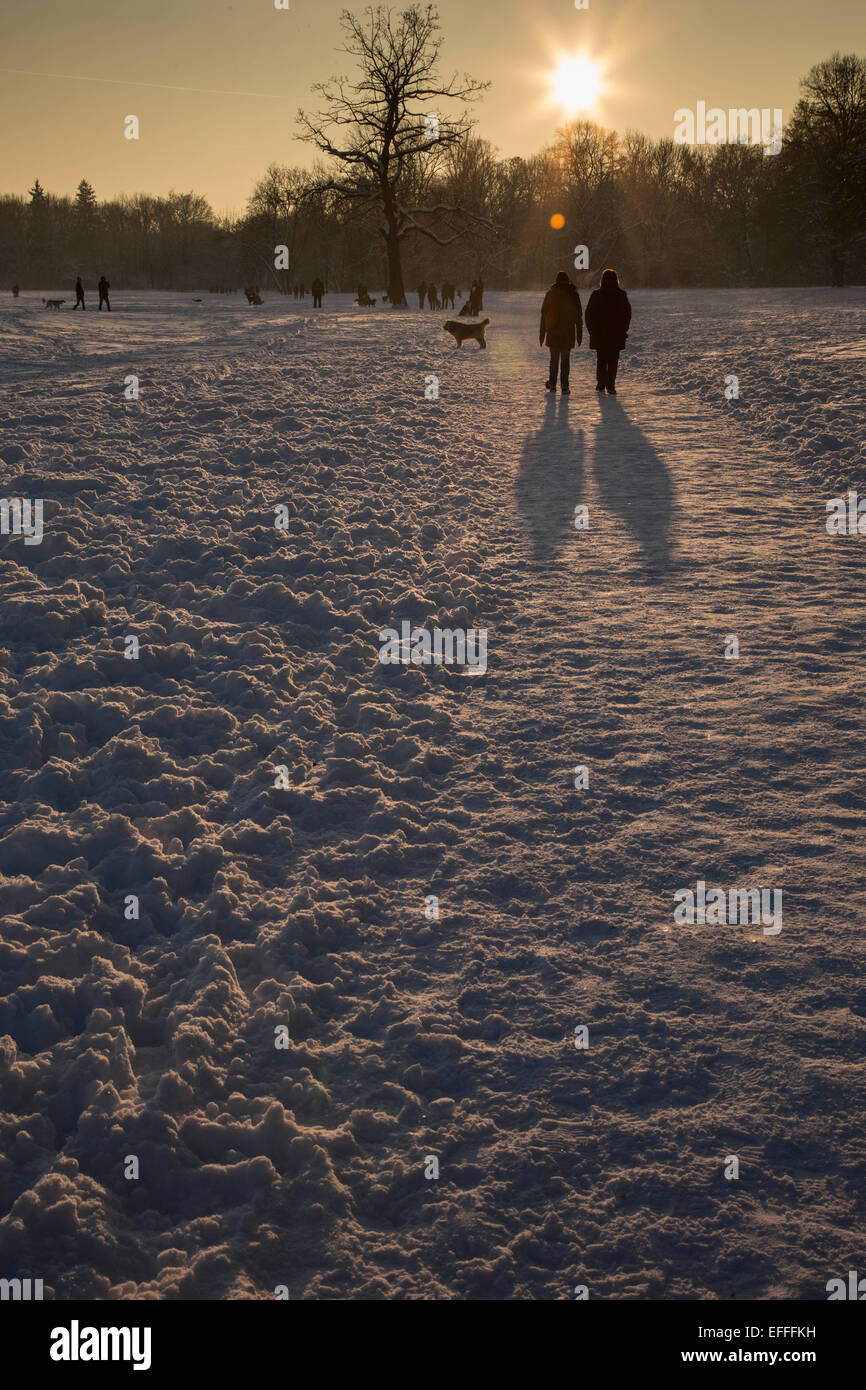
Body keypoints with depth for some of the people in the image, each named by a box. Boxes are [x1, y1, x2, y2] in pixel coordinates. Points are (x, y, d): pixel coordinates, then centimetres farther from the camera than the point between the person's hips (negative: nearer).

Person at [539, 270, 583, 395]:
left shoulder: (550, 294, 1)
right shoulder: (573, 294, -1)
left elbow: (544, 315, 3)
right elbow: (578, 316, 1)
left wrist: (542, 334, 8)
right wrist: (579, 334, 7)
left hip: (553, 333, 1)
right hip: (568, 333, -1)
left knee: (554, 359, 14)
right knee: (565, 360, 2)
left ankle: (552, 384, 18)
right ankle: (564, 386, -4)